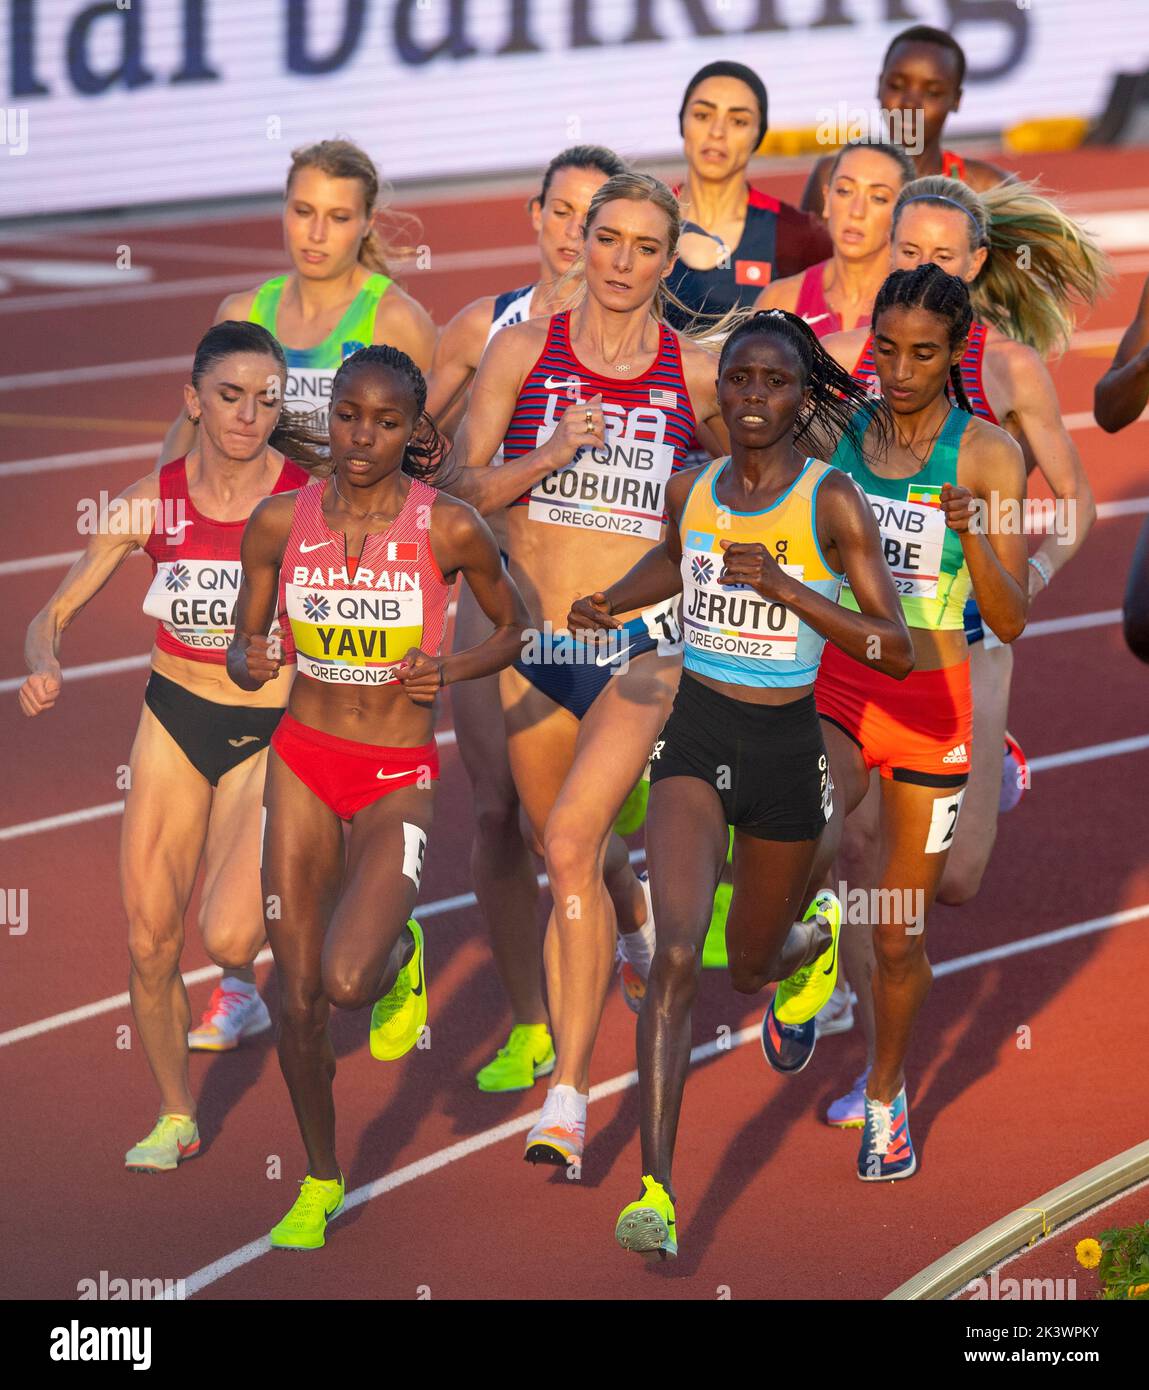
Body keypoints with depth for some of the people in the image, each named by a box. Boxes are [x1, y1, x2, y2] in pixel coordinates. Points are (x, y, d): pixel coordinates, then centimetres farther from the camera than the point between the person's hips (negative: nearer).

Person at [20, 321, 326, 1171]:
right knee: (149, 941, 0)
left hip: (270, 731, -2)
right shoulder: (152, 503, -8)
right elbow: (56, 614, -3)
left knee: (227, 935, -19)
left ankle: (245, 977, 20)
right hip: (173, 719, 2)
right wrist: (44, 669, -24)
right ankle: (175, 1118, 21)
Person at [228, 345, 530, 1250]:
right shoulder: (281, 522, -4)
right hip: (303, 762, 3)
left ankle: (401, 956, 17)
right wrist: (248, 662, -16)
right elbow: (243, 646, 8)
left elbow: (514, 627, 6)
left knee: (346, 981, -21)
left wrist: (450, 672, -13)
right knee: (299, 999, 2)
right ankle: (321, 1181, 22)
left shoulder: (449, 528, -10)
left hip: (400, 778, -2)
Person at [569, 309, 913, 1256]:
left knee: (752, 968, 18)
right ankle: (656, 1190, -22)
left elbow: (897, 650, -15)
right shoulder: (691, 490, 1)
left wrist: (787, 588, -24)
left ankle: (817, 933, 59)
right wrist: (612, 604, 7)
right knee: (676, 955, -18)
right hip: (696, 740, 1)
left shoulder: (834, 504, -12)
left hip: (787, 749, -1)